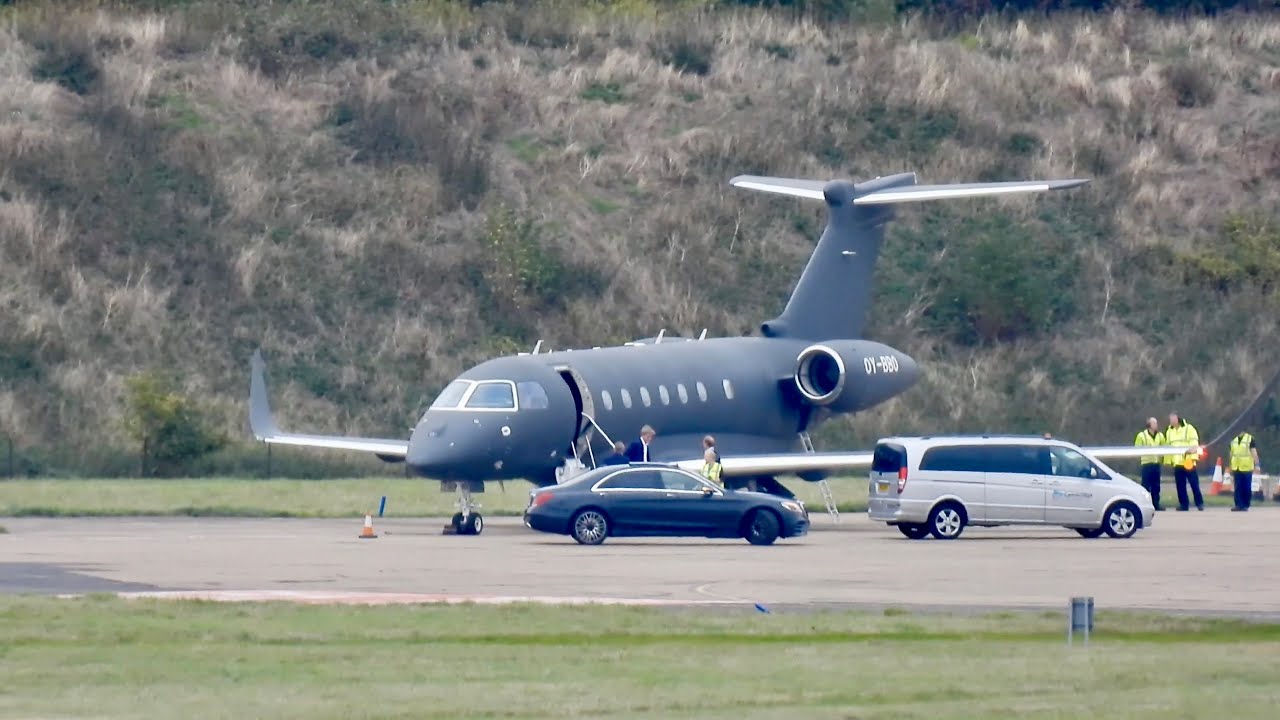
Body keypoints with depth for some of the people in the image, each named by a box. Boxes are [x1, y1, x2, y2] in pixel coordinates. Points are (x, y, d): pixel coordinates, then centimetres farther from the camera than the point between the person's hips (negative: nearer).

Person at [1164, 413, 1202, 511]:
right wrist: (1168, 460, 11)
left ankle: (1199, 503, 3)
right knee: (1180, 486, 4)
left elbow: (1194, 444, -8)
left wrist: (1193, 457, -18)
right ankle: (1183, 504, 10)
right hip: (1177, 462, 5)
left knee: (1194, 484, -4)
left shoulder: (1189, 428, -2)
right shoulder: (1169, 431, 15)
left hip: (1188, 462, -5)